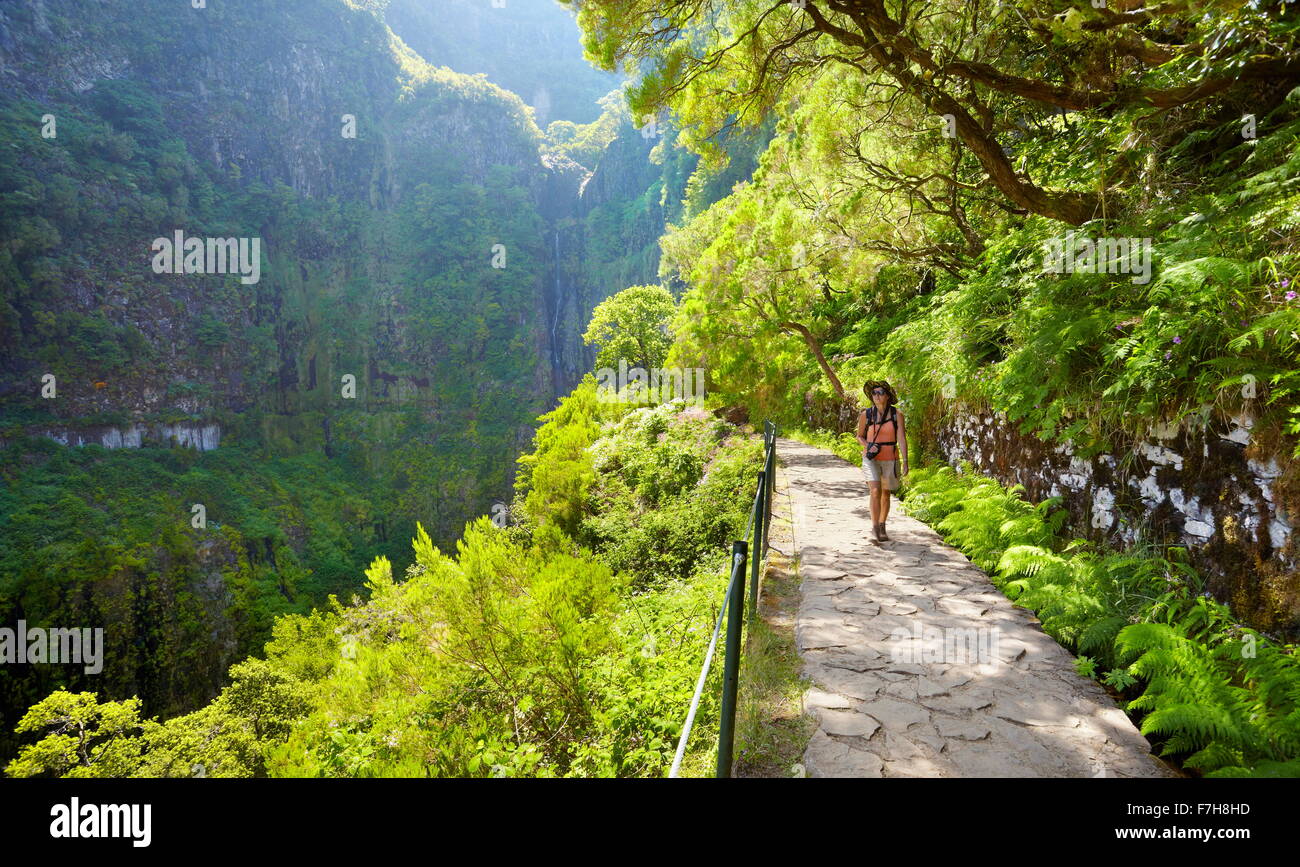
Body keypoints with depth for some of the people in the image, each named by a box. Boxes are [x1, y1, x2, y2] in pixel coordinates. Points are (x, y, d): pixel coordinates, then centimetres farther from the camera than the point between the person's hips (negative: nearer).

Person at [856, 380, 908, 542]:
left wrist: (905, 462, -17)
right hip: (871, 459, -1)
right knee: (875, 492, -19)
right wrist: (867, 446, -14)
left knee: (886, 494, 14)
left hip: (890, 459, 1)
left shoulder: (897, 414, -6)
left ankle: (882, 527, 33)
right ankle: (875, 529, -15)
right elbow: (860, 436, 7)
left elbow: (902, 439, -10)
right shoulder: (866, 414, -5)